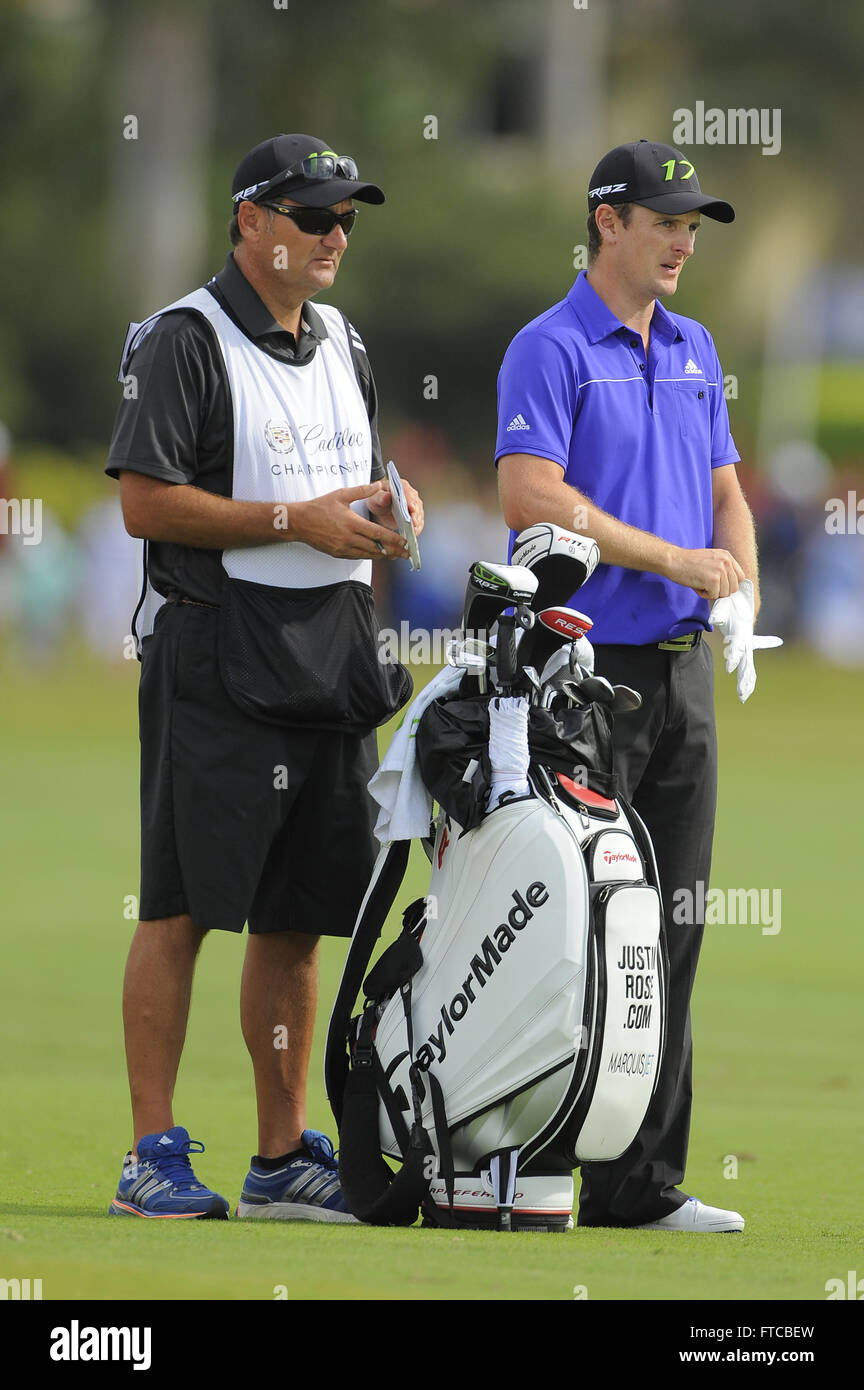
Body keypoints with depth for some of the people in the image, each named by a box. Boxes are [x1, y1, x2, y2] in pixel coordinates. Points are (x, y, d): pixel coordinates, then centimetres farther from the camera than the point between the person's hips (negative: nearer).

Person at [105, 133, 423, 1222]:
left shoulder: (342, 345, 18)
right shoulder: (184, 341, -6)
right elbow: (147, 503, -13)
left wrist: (386, 510, 4)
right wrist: (297, 521, -16)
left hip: (333, 661, 7)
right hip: (217, 660, -7)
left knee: (298, 915, 8)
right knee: (183, 908, -6)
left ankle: (283, 1158, 13)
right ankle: (152, 1155, -5)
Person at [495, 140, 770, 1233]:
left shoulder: (693, 353, 16)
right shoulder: (551, 351, -7)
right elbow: (530, 497, -19)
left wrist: (744, 600, 0)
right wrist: (676, 560, -17)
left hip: (680, 670, 7)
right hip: (584, 665, -7)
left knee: (672, 928, 5)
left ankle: (641, 1182, 8)